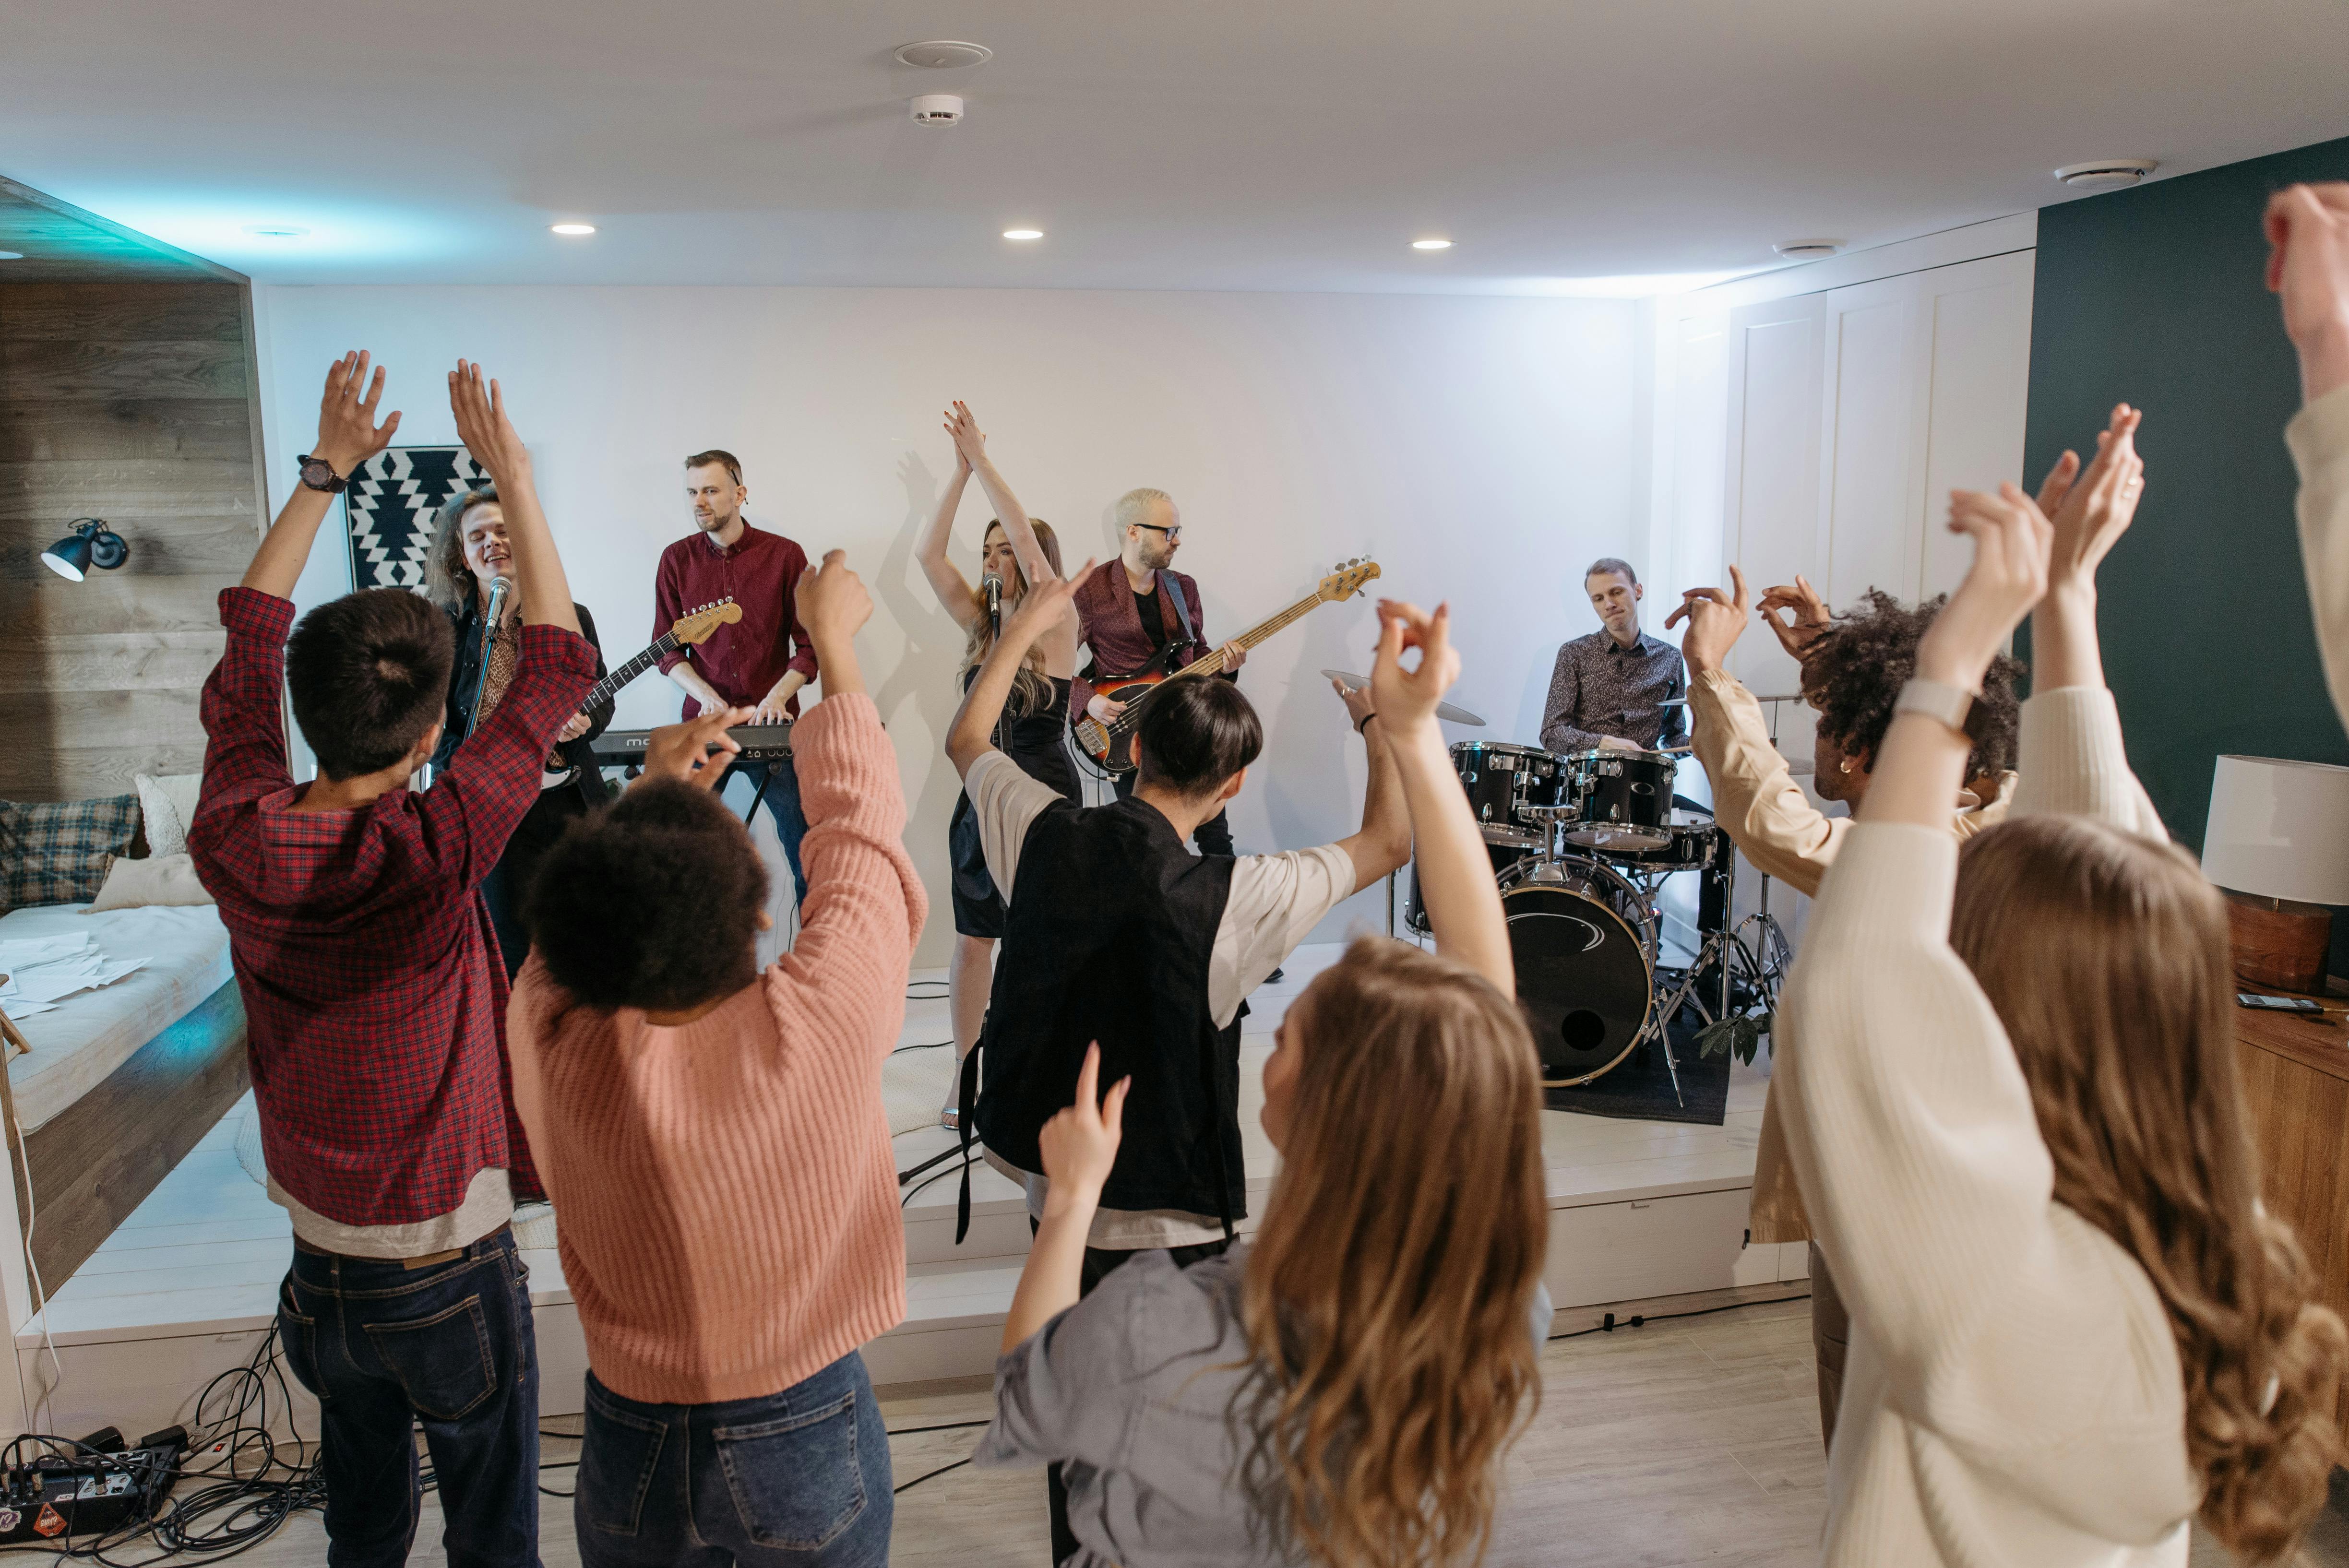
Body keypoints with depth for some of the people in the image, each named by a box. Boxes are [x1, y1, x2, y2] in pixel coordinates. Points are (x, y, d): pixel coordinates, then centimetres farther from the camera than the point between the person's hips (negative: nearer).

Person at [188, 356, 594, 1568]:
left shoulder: (234, 845, -13)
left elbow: (248, 638, 2)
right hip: (450, 1276, -5)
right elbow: (559, 665, -18)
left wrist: (324, 470, 7)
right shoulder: (432, 857, -27)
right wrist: (511, 476, -11)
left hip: (318, 1270, 5)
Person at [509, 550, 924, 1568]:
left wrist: (653, 792, 9)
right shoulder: (824, 1018, -28)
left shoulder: (554, 1043, -23)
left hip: (631, 1445, 2)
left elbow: (596, 914, 0)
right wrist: (834, 639, 0)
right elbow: (860, 823, -13)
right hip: (810, 1442, -2)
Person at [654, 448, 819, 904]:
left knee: (804, 845, -2)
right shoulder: (677, 558, 4)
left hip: (772, 725, -2)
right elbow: (666, 648, 6)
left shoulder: (784, 555, -1)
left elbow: (811, 644, 0)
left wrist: (778, 695, -15)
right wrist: (706, 696, -10)